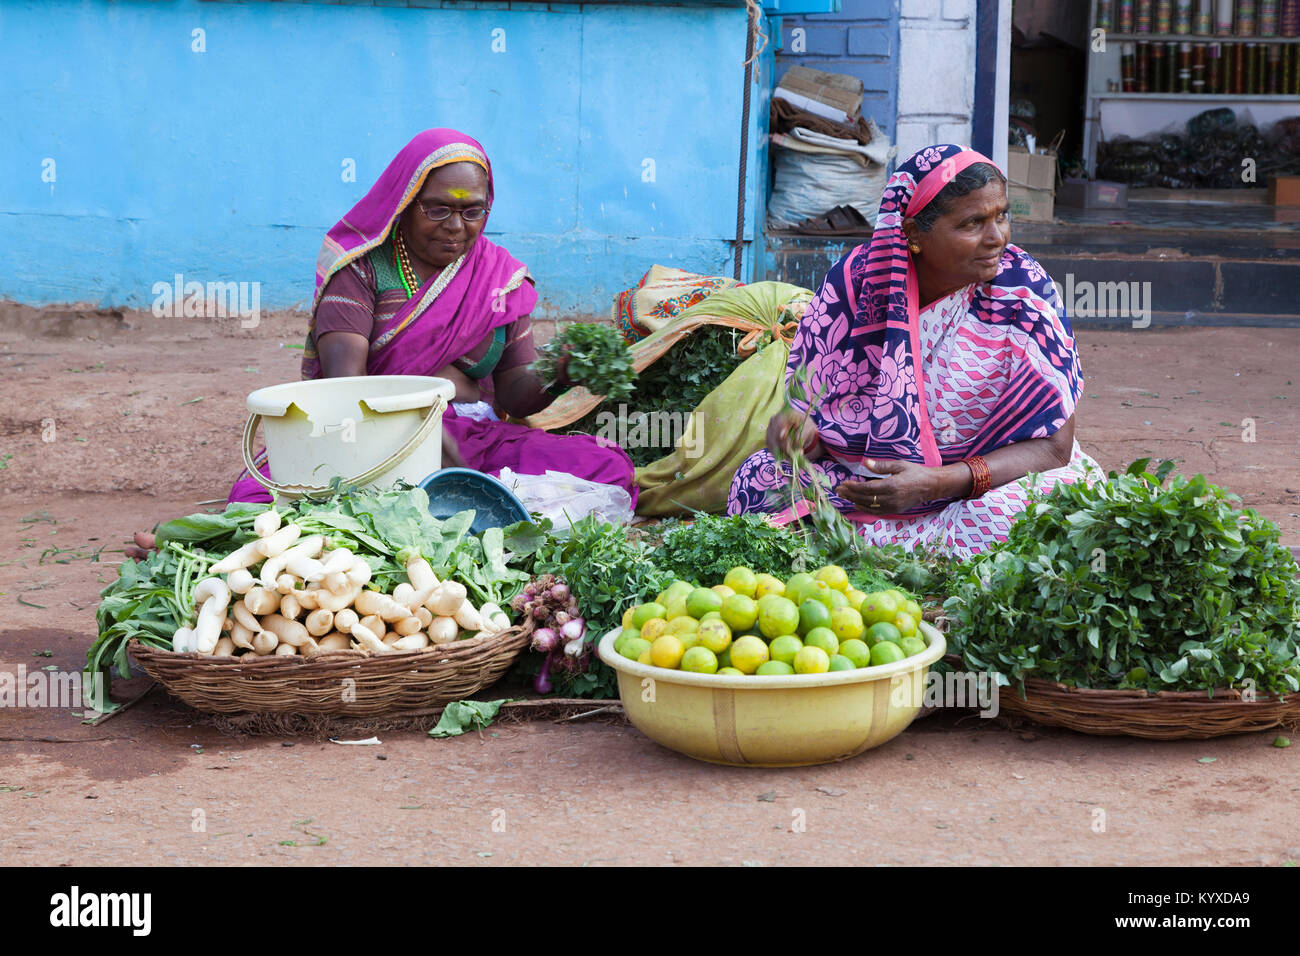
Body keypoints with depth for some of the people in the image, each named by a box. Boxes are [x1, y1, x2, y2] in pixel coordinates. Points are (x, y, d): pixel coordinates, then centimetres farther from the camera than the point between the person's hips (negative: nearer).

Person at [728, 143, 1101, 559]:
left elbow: (1053, 446, -15)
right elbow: (814, 411, -1)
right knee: (759, 479, -22)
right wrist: (800, 432, -28)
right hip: (858, 478, 1)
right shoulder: (856, 280, -8)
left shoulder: (1022, 288, -13)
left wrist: (938, 483, -29)